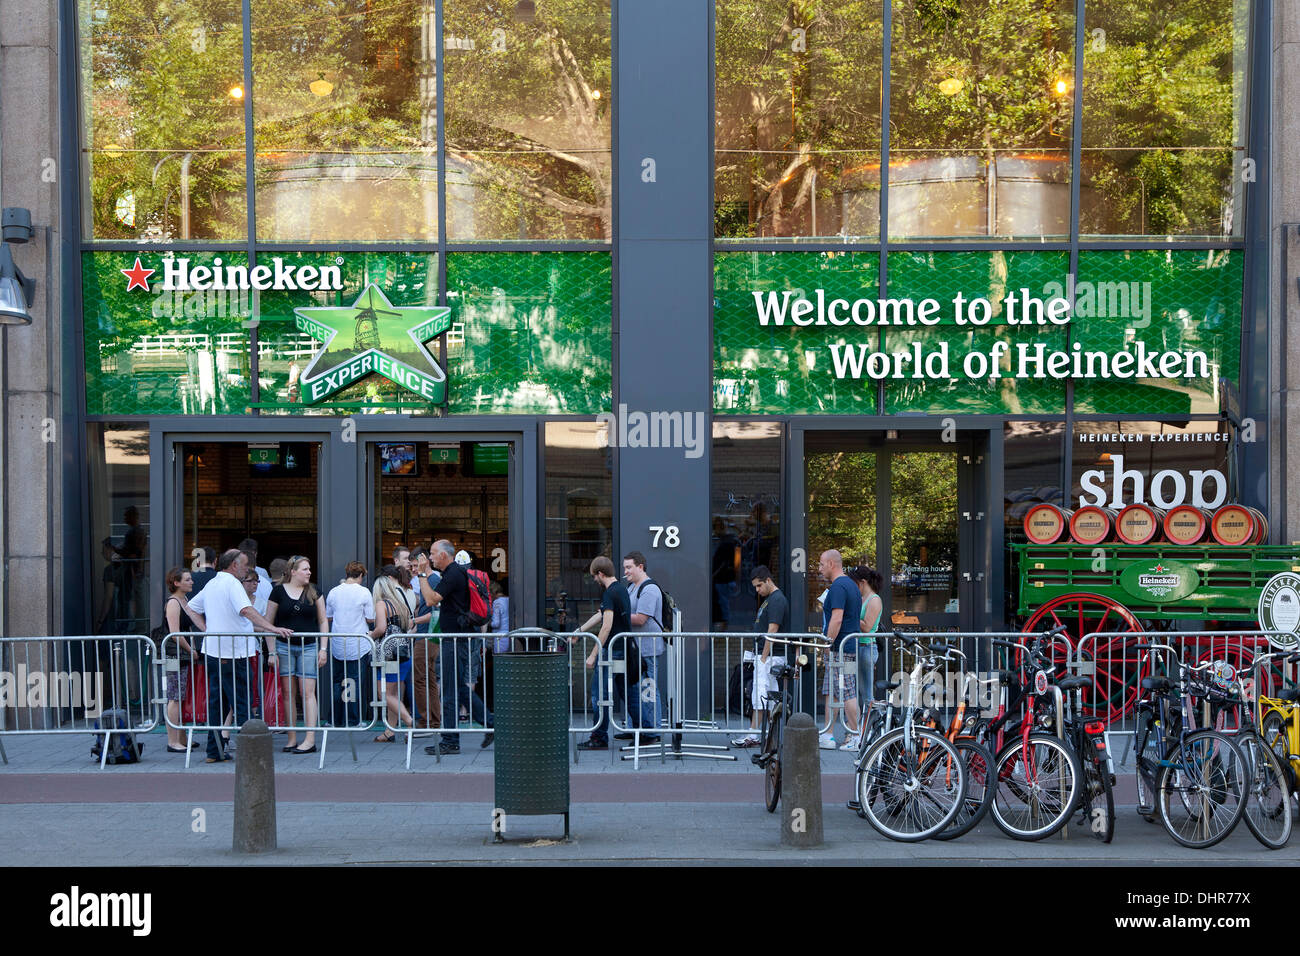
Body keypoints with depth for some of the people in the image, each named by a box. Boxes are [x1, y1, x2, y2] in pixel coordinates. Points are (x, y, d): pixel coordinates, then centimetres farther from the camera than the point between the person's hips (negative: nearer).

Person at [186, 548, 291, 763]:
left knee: (216, 702, 12)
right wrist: (272, 628, -36)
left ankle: (214, 751, 13)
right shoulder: (232, 584, -13)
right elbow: (246, 610, -28)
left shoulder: (211, 584, 15)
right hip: (232, 653, -8)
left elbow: (191, 607, 25)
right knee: (242, 704, -4)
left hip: (212, 651, 8)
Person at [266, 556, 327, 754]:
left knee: (308, 692, -6)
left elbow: (323, 621, 11)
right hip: (284, 646, 0)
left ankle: (310, 739, -9)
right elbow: (268, 623, 5)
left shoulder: (313, 592, 7)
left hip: (309, 647, 0)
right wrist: (272, 651, -1)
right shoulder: (278, 592, 3)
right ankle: (292, 738, 9)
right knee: (287, 693, 2)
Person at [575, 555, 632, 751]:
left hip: (611, 649, -9)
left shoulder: (610, 593, -16)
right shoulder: (621, 589, 14)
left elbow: (606, 627, -22)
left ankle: (599, 738, 1)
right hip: (624, 649, 9)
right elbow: (600, 615, 25)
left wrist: (593, 654, -20)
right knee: (625, 693, 14)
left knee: (599, 694, -2)